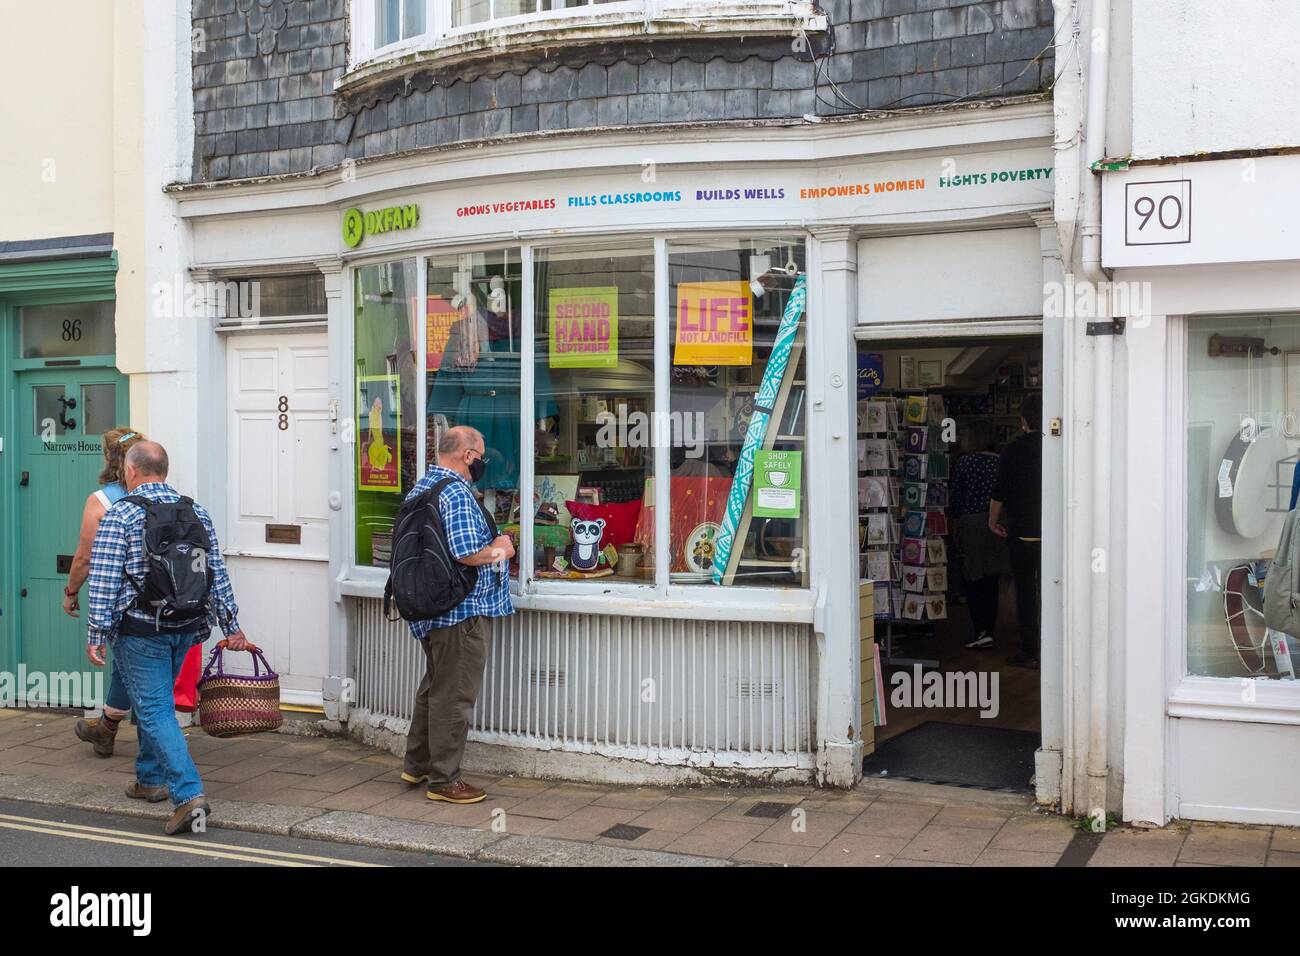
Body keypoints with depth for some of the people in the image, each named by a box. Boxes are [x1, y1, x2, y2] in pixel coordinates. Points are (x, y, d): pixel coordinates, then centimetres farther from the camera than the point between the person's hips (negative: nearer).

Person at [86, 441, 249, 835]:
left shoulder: (120, 514, -9)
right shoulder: (195, 511, 7)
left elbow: (104, 580, -13)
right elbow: (217, 572, 8)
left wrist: (97, 633, -10)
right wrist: (231, 625, 12)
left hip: (140, 629, -6)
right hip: (186, 626, 6)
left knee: (154, 709, -5)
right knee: (155, 702, 23)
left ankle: (188, 794, -16)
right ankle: (150, 779, 33)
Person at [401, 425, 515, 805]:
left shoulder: (421, 487, 13)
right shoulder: (457, 494, -19)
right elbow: (467, 553, -27)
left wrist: (492, 545, 18)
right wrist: (500, 550, -8)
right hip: (462, 611, -10)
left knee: (435, 687, 21)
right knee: (454, 695, -1)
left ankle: (416, 765, 31)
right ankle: (443, 780, 7)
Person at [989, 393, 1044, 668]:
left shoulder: (1013, 451, -8)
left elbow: (998, 492, -5)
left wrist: (993, 521, 10)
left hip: (1022, 532, -3)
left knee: (1025, 591, 3)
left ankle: (1029, 652, 4)